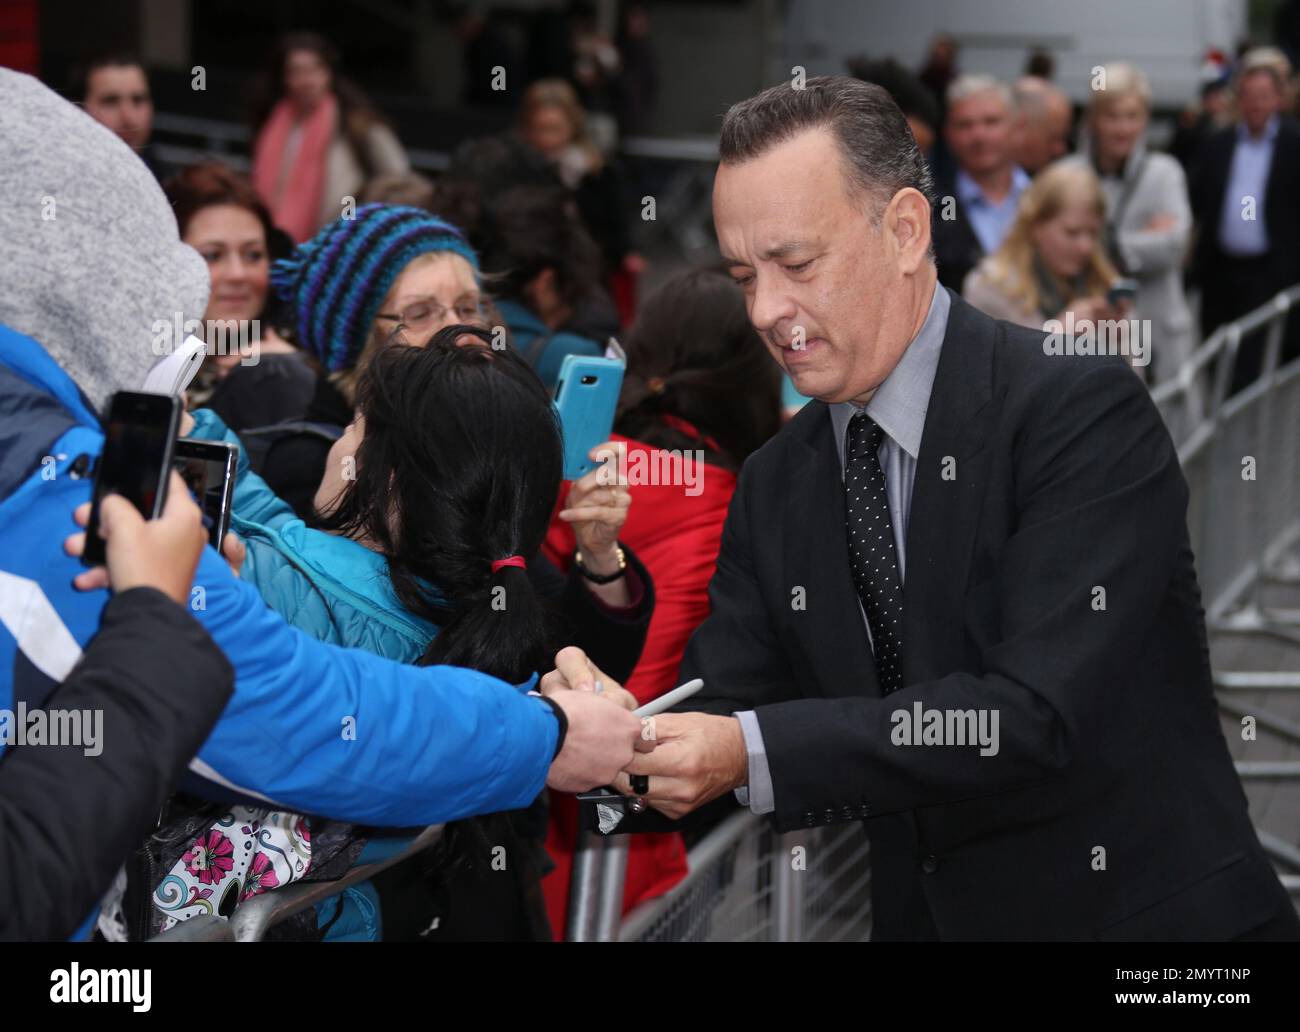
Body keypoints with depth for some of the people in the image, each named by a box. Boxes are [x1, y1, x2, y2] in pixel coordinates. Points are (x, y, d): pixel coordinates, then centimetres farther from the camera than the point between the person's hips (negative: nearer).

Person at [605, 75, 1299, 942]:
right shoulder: (773, 487, 9)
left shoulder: (1082, 407, -12)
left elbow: (1040, 715, -21)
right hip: (922, 915, 5)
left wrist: (750, 753, -26)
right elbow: (722, 722, 5)